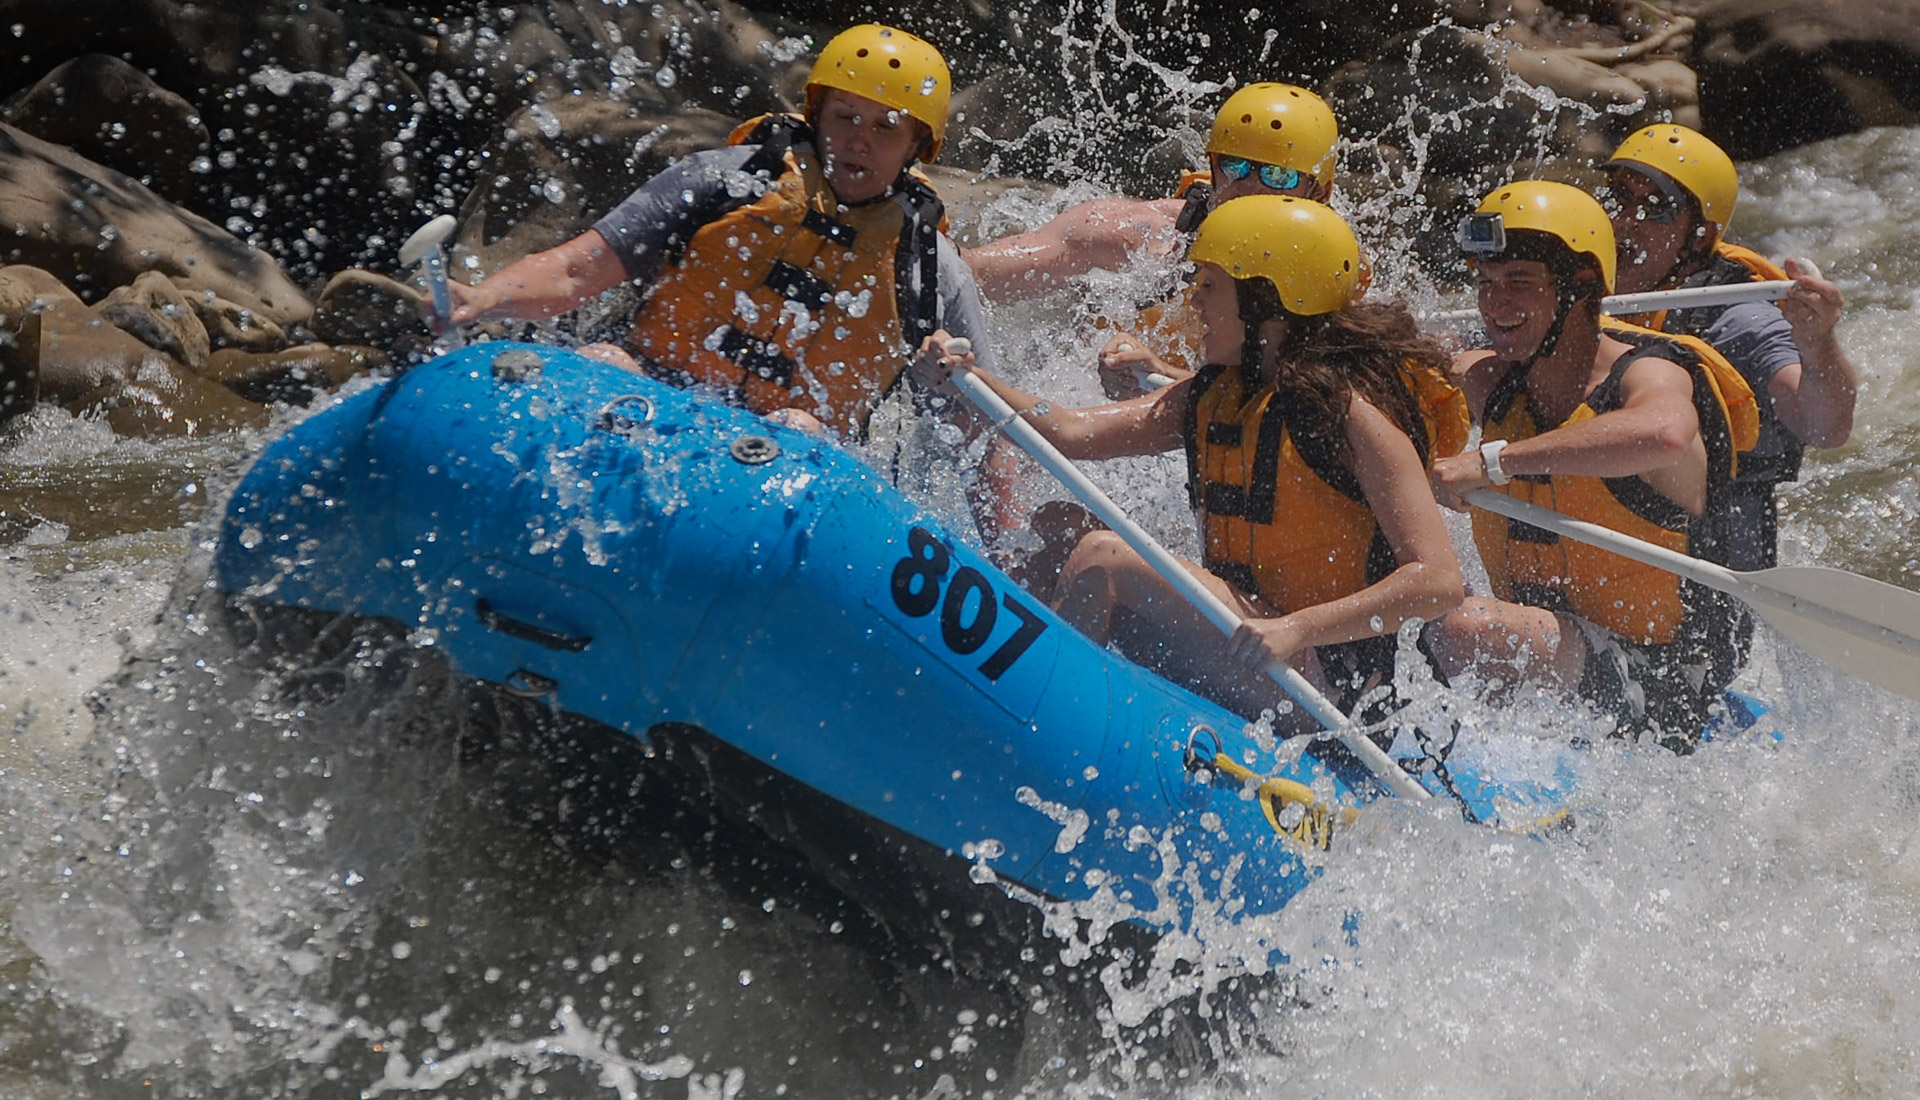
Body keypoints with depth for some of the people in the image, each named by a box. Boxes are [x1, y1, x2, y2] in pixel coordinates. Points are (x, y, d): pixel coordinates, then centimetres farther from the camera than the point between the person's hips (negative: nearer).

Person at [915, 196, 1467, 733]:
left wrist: (1296, 630, -31)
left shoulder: (1349, 409, -14)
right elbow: (1069, 433, 3)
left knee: (1103, 557, -20)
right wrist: (972, 381, -12)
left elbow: (1439, 580, -22)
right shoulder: (1212, 395, 10)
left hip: (1317, 681, -9)